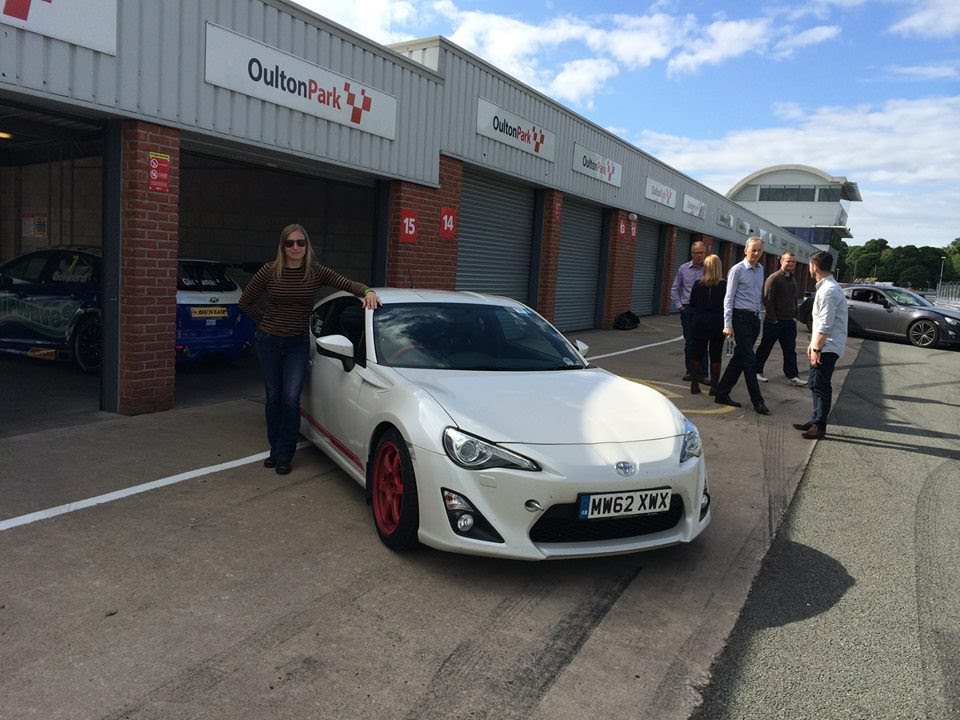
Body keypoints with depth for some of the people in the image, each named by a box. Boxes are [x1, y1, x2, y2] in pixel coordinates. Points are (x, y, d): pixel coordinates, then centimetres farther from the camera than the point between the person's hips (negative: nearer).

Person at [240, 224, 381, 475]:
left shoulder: (317, 273, -4)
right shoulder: (269, 272, -5)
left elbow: (348, 284, -8)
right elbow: (245, 301, 6)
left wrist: (367, 291, -27)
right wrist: (267, 320, 6)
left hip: (298, 344, -1)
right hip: (268, 342, 1)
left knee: (290, 398, -9)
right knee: (273, 397, 10)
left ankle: (284, 456, 5)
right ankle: (275, 450, 25)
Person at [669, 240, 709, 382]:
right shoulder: (683, 269, 7)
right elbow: (674, 289, 13)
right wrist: (679, 306, 6)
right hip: (687, 310, 2)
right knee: (689, 342, 5)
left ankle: (702, 373, 2)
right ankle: (689, 371, 14)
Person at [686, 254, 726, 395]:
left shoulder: (698, 284, -4)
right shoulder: (724, 285, -8)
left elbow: (692, 304, 5)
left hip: (700, 324, 1)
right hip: (718, 324, -1)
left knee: (697, 354, 10)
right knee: (715, 356, 6)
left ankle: (694, 385, 12)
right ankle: (714, 387, 9)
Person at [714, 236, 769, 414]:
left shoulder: (760, 269, 12)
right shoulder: (737, 270, -8)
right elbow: (729, 298, -10)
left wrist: (759, 314, 15)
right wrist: (728, 324, -14)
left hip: (755, 318, 7)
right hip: (741, 317, -7)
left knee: (739, 358, 10)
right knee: (749, 359, -6)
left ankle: (722, 394, 19)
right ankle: (757, 401, -1)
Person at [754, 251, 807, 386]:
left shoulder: (793, 279, 13)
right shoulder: (773, 278, -13)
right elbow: (767, 300, -16)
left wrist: (795, 316, 11)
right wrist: (773, 319, -18)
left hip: (789, 321, 7)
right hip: (774, 321, -7)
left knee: (790, 350, 7)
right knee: (765, 348, 5)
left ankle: (792, 375, 10)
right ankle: (757, 371, 17)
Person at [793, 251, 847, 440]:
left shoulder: (828, 290, -19)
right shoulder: (825, 287, 14)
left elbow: (826, 325, -22)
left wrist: (817, 348, -20)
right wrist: (812, 343, 20)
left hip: (827, 347, -10)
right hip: (821, 346, 10)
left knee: (821, 386, -6)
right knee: (816, 384, 15)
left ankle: (819, 426, -2)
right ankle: (816, 421, 23)